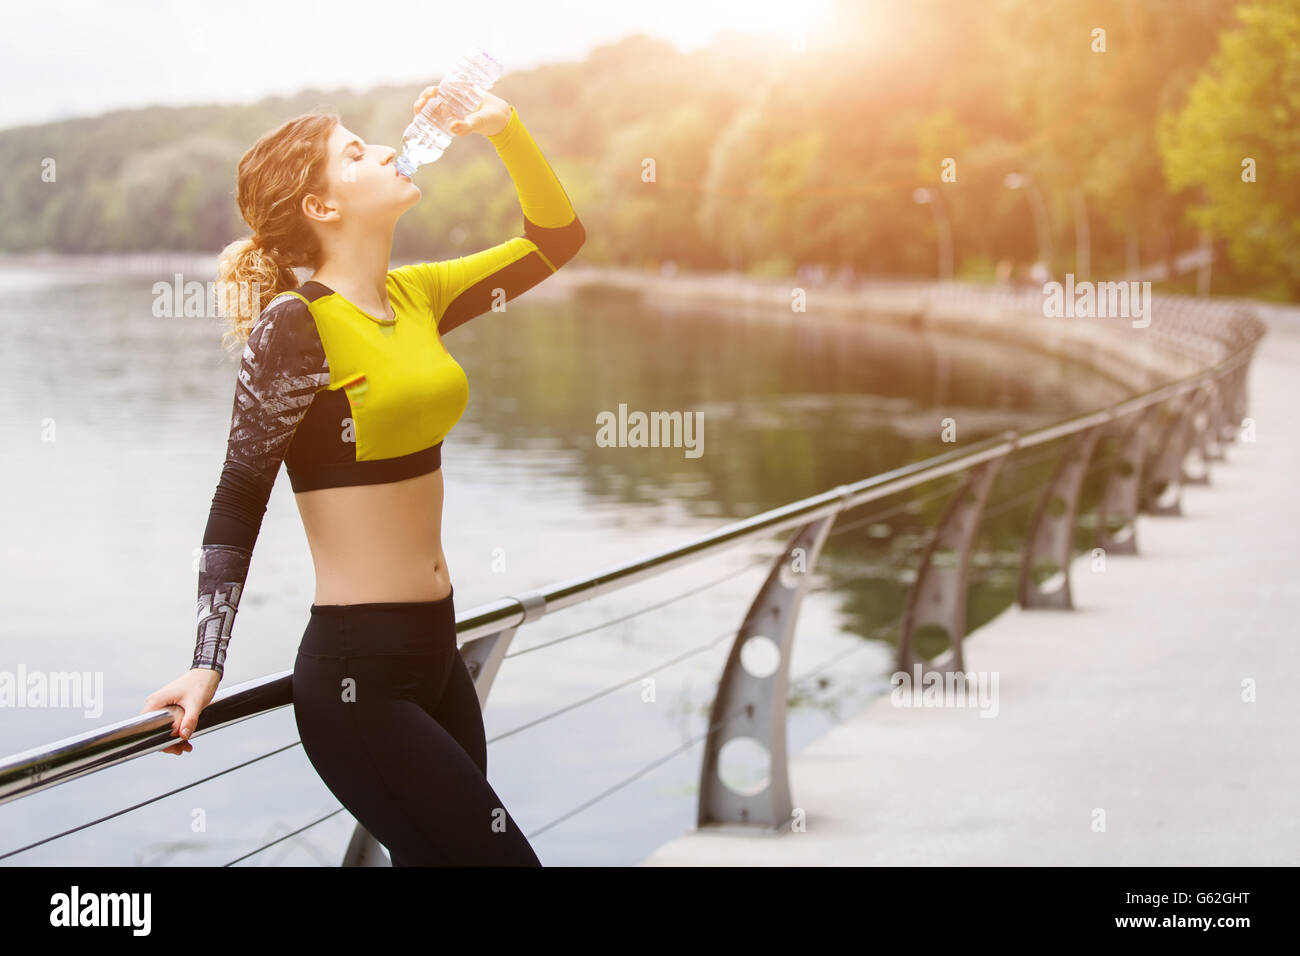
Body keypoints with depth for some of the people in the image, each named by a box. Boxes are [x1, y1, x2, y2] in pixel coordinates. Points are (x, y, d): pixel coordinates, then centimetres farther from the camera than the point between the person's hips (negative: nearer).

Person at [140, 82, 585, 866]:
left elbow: (557, 239, 18)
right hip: (358, 674, -8)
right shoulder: (296, 323, -11)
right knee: (499, 855, -7)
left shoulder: (414, 297, 9)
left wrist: (506, 128, 4)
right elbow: (239, 500, -9)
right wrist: (207, 667, -13)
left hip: (436, 653, 8)